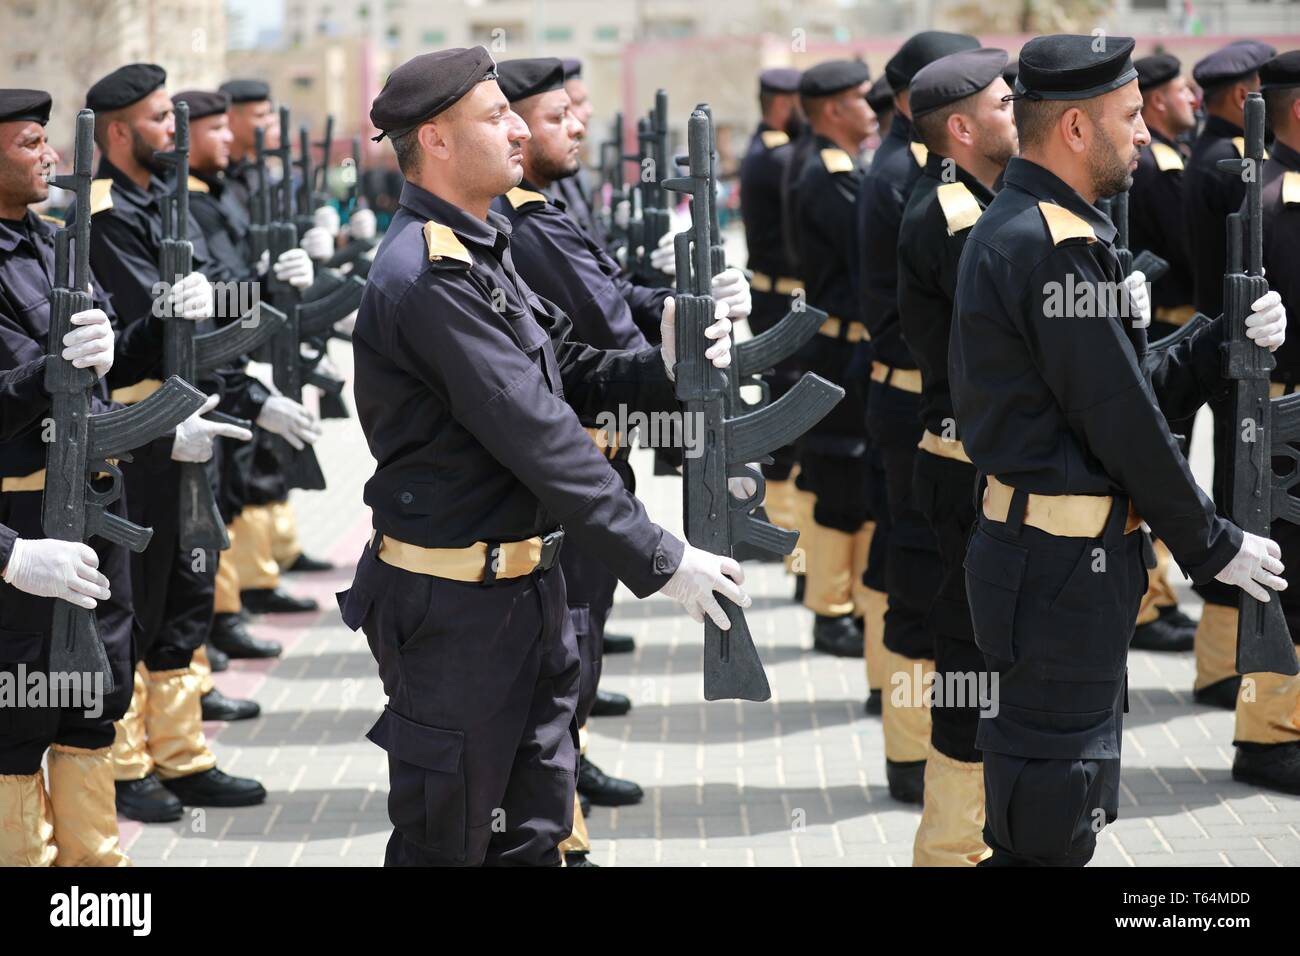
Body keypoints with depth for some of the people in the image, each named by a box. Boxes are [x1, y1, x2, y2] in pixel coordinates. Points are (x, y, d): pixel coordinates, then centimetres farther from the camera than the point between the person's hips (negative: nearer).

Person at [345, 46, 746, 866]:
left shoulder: (484, 249, 12)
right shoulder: (430, 275, -21)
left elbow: (566, 376, 12)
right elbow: (538, 436, -24)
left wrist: (663, 368, -9)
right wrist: (660, 560, -21)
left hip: (527, 585, 10)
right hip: (458, 606, -10)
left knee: (533, 829, 16)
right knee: (449, 839, 3)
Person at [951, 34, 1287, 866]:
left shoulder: (1014, 230, 13)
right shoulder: (1060, 249, -20)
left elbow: (1137, 390, 15)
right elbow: (1126, 425, -18)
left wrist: (1225, 345, 2)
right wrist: (1212, 547, -8)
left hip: (1041, 555, 11)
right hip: (1067, 569, -11)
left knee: (1061, 812, 19)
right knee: (1050, 830, -3)